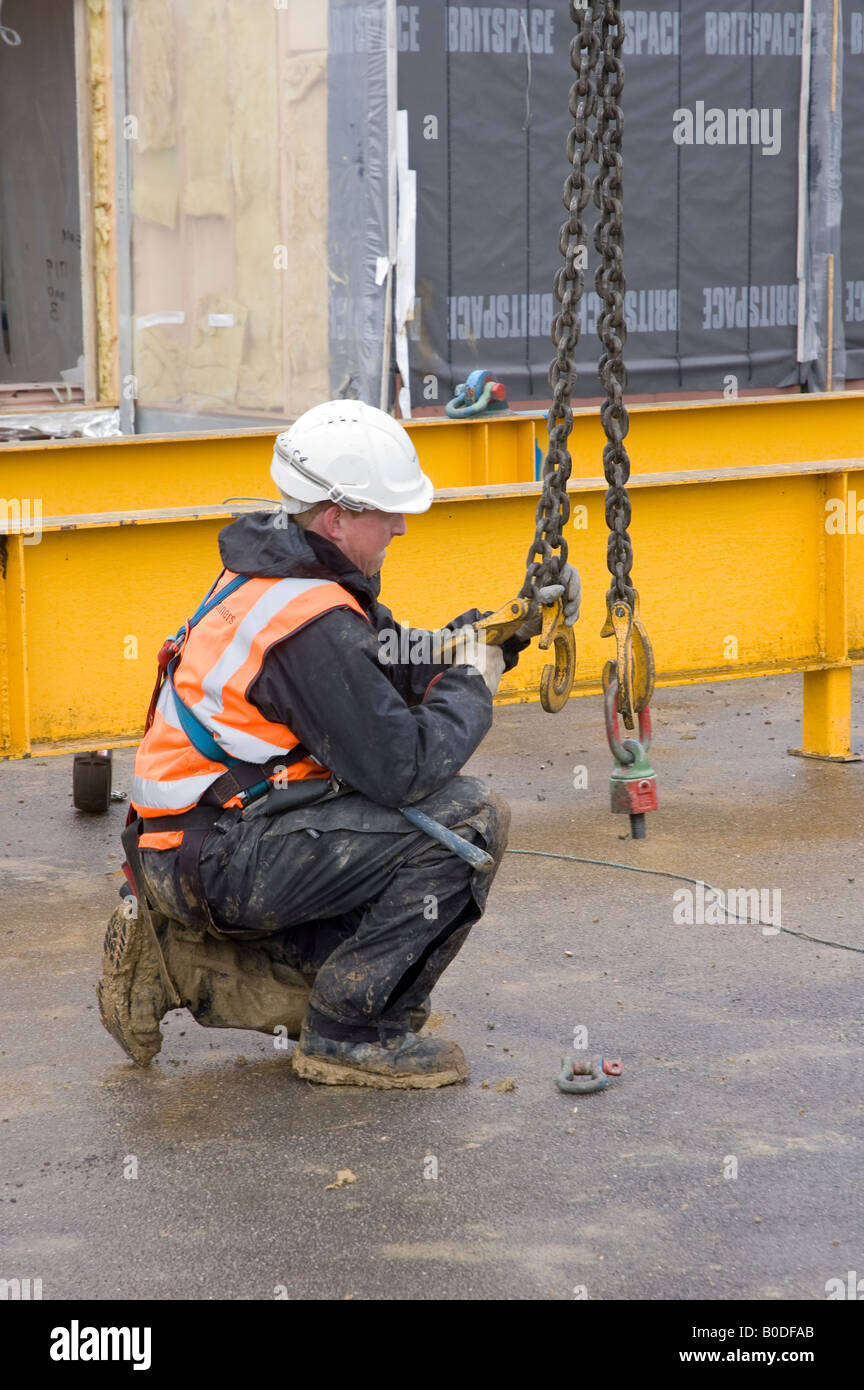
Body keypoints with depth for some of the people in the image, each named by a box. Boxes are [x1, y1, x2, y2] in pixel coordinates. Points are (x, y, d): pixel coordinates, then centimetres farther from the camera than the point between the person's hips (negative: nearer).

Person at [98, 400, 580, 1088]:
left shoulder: (273, 562, 9)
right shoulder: (312, 626, -22)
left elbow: (399, 663, 18)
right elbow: (403, 767, -23)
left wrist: (508, 631, 7)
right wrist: (475, 681, -6)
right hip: (215, 861, -10)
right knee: (468, 818, -14)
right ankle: (351, 1033, -6)